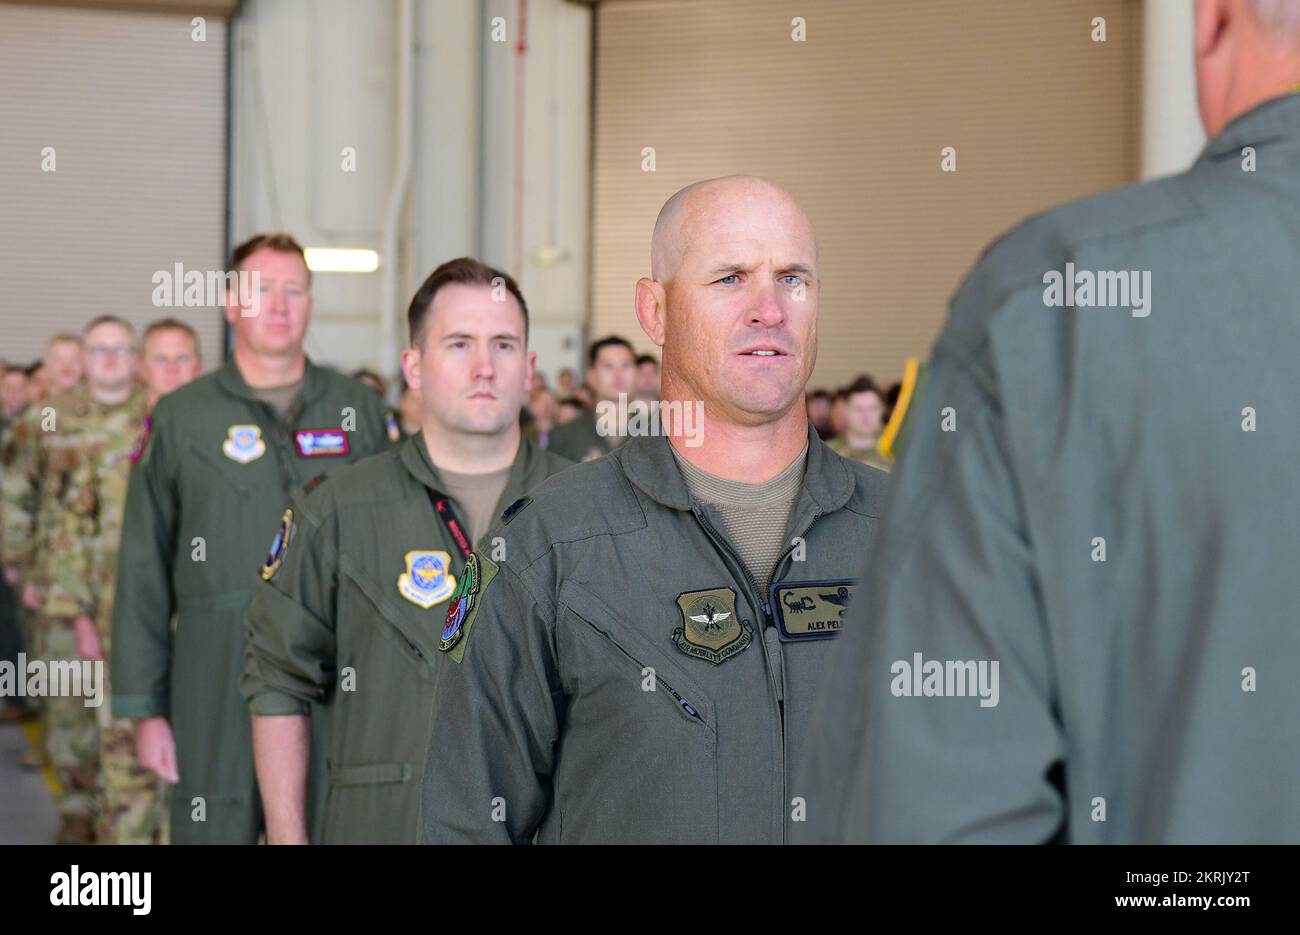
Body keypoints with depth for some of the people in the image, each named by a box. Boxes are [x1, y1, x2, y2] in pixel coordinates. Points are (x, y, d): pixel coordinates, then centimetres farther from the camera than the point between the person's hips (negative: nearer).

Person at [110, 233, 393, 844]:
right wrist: (144, 707, 1)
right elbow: (143, 574, 5)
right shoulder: (180, 419, 6)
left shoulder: (359, 411, 9)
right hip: (218, 689, -1)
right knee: (217, 828, 1)